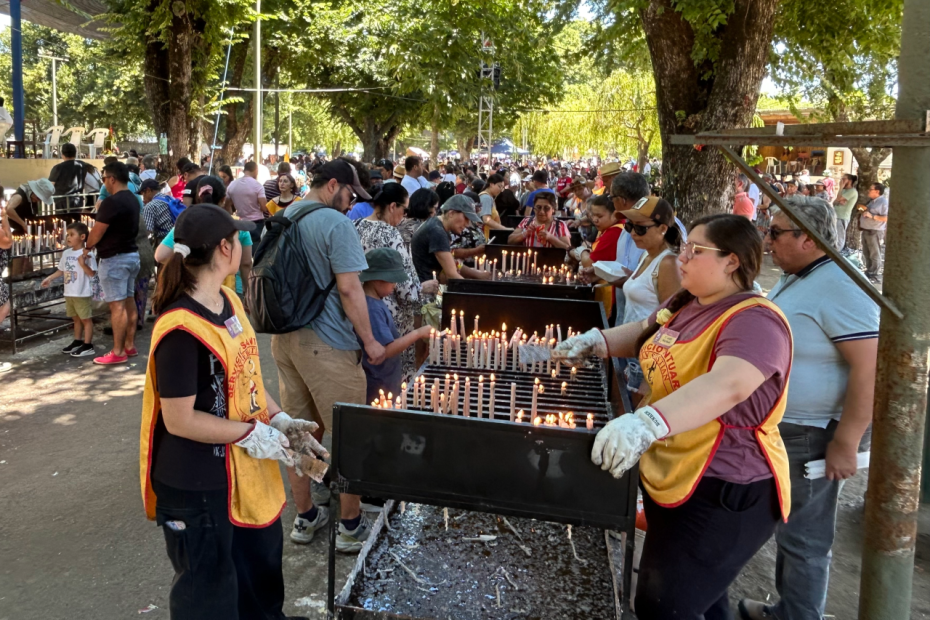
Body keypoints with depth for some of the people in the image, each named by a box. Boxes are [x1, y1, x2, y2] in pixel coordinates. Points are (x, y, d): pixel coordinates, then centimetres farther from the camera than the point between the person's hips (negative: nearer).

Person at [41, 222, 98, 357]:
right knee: (76, 318, 19)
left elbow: (92, 273, -18)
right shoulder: (66, 253, 9)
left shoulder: (87, 254, -14)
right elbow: (61, 270, 19)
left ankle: (88, 345, 5)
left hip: (83, 294, -8)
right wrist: (49, 278, 14)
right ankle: (77, 341, 30)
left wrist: (83, 264, -30)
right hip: (69, 293, 8)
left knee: (86, 319, 1)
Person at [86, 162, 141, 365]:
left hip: (113, 258, -9)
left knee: (117, 305, -6)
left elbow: (97, 232, -14)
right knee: (129, 301, 12)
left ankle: (118, 352, -2)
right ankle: (130, 346, 19)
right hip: (132, 254, 9)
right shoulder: (133, 199, 10)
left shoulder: (112, 201, -19)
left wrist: (87, 246, 4)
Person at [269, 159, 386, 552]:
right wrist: (370, 341, -11)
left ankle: (305, 516, 29)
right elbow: (349, 288, -18)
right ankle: (351, 526, 15)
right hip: (325, 344, -8)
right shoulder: (336, 224, -14)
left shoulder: (283, 219, 12)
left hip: (284, 338, 8)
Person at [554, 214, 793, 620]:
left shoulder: (754, 321, -23)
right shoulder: (686, 303, 6)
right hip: (669, 476, 9)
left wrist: (645, 424, -55)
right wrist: (594, 341, 5)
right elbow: (644, 332, 24)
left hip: (725, 492, -9)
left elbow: (729, 385, -42)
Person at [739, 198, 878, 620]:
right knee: (788, 526, 22)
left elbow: (870, 369, -27)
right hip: (781, 427, 10)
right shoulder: (795, 279, 9)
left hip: (811, 437, -10)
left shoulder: (841, 289, -22)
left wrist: (845, 444, -26)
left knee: (802, 537, 4)